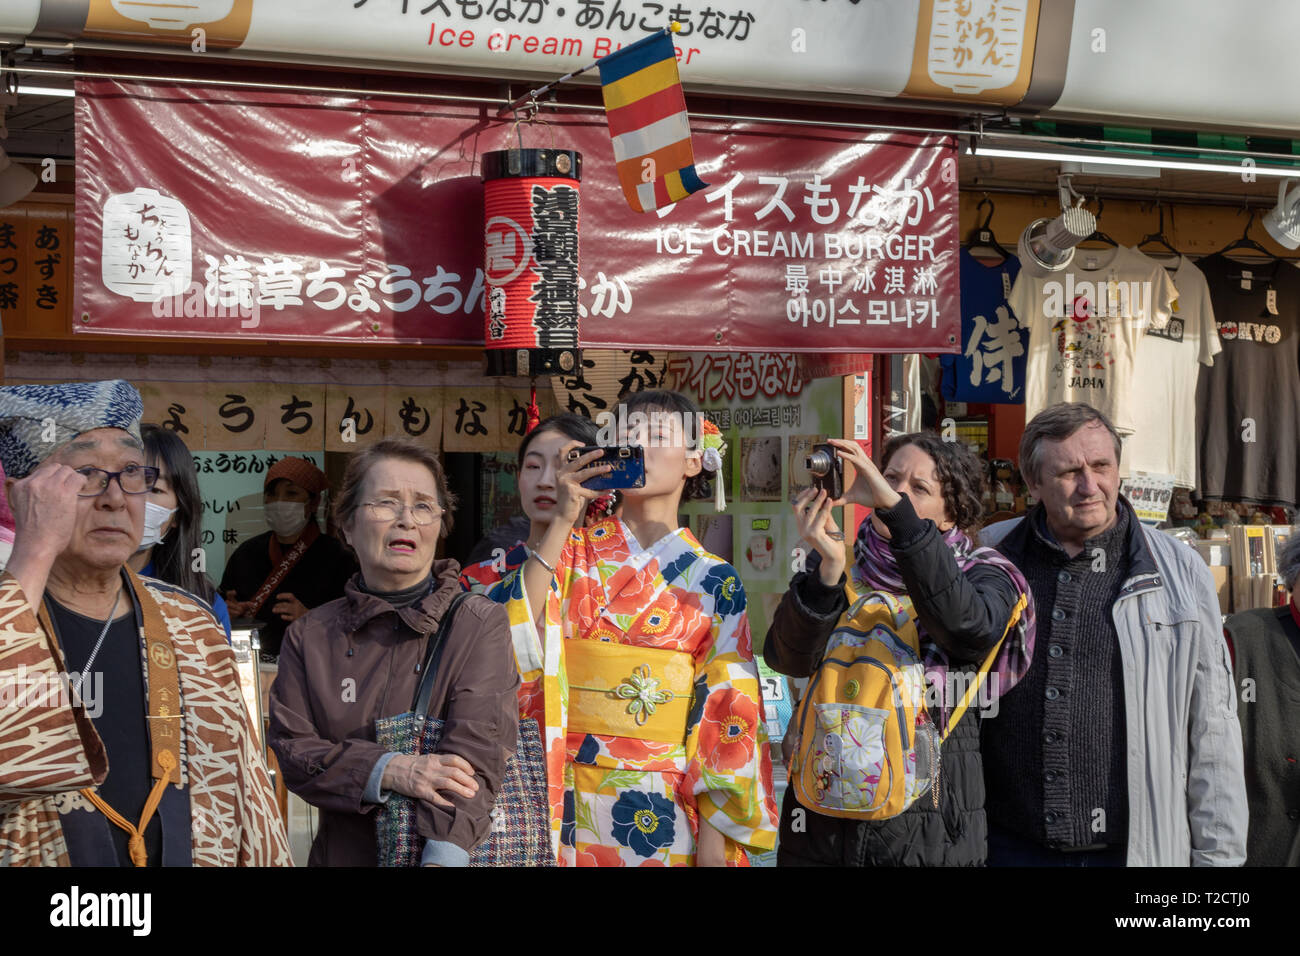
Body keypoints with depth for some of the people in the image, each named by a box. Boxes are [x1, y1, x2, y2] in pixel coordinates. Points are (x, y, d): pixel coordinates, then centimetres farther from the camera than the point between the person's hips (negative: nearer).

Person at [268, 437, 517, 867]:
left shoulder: (481, 623, -7)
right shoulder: (309, 636, 2)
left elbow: (475, 750, -20)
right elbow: (292, 749, -6)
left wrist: (443, 855, -34)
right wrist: (388, 771, -23)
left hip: (456, 852, -2)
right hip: (343, 852, 2)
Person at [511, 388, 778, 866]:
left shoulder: (714, 579, 2)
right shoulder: (575, 552, 4)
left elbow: (725, 710, -2)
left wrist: (713, 833, -8)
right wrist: (563, 520, -15)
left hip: (669, 805, 0)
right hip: (573, 797, 1)